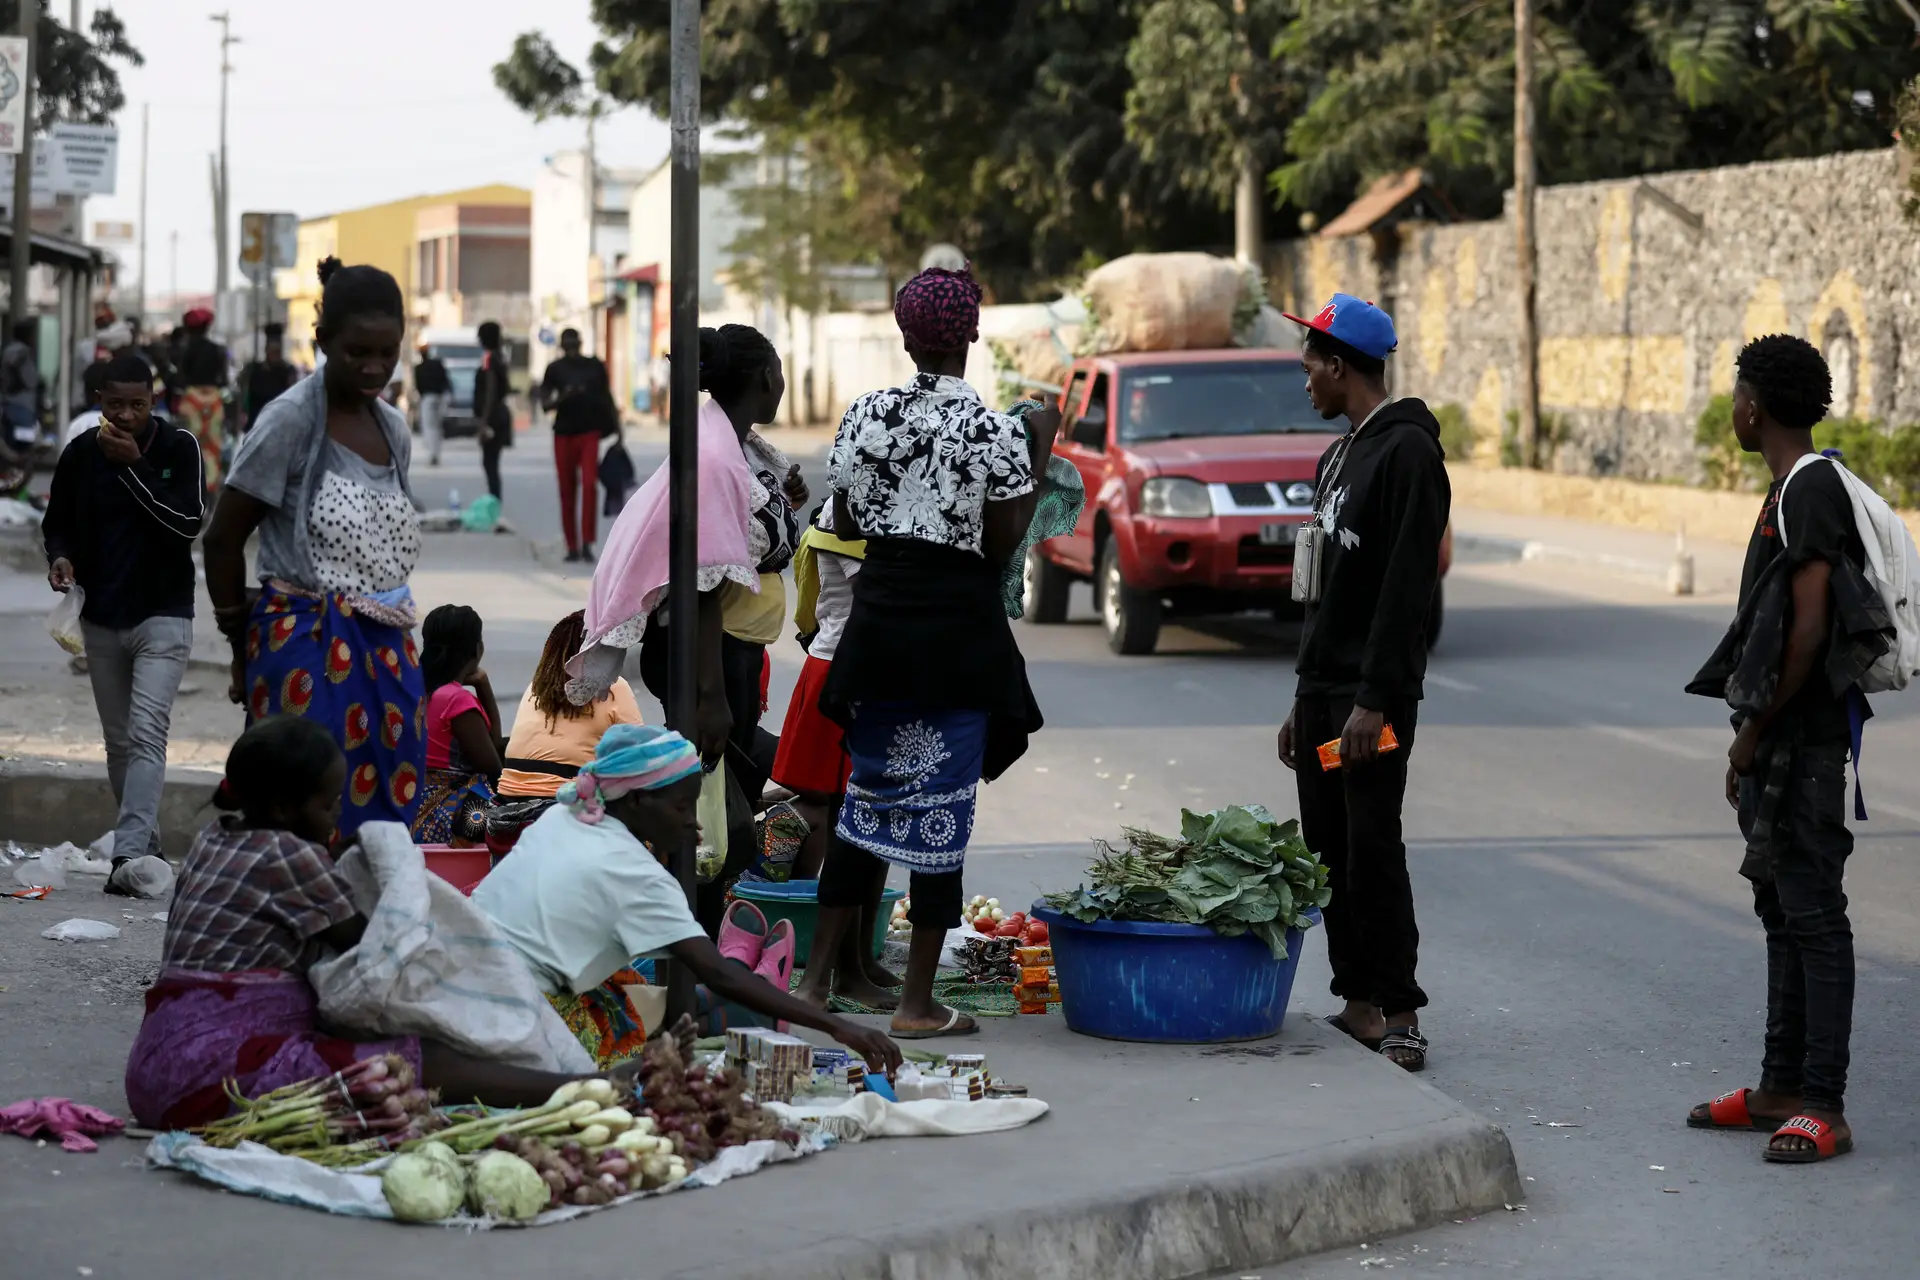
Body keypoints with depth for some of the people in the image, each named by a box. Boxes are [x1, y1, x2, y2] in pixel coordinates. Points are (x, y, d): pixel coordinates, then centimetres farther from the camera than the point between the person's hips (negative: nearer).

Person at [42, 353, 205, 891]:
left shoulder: (179, 448, -7)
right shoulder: (80, 454, 1)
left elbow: (189, 523, -17)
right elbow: (57, 522, 13)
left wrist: (133, 465, -21)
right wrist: (60, 555, -9)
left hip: (162, 617, -4)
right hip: (101, 619, 4)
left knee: (147, 734, -16)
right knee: (119, 742, 10)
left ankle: (129, 853, -23)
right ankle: (147, 847, 21)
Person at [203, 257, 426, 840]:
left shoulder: (393, 428, 10)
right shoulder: (291, 421, -9)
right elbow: (223, 538, -5)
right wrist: (245, 645, 2)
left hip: (386, 651, 6)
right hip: (306, 651, -6)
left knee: (389, 814, 4)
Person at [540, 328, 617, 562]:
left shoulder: (595, 366, 5)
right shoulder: (555, 369, 3)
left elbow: (607, 398, 14)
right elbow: (545, 404, 1)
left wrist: (616, 427, 11)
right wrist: (562, 397, -19)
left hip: (590, 432, -1)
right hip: (564, 434, 1)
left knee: (589, 485, -17)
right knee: (567, 492, 4)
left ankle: (587, 542, -14)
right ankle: (572, 547, 11)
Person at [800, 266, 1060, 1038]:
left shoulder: (865, 415, 0)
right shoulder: (995, 431, -12)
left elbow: (844, 525, 7)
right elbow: (1002, 545, -8)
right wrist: (1040, 457, -1)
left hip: (878, 619, 4)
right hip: (959, 624, -4)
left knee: (869, 791, 16)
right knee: (943, 802, 3)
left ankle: (819, 969, 19)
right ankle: (918, 1002, 6)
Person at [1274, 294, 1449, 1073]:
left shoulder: (1408, 452, -12)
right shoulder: (1338, 457, 18)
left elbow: (1407, 586, -19)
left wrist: (1374, 700, -23)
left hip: (1374, 691, -10)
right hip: (1322, 687, 10)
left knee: (1372, 850, -9)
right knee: (1329, 853, 9)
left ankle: (1400, 1013, -3)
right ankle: (1358, 1004, 14)